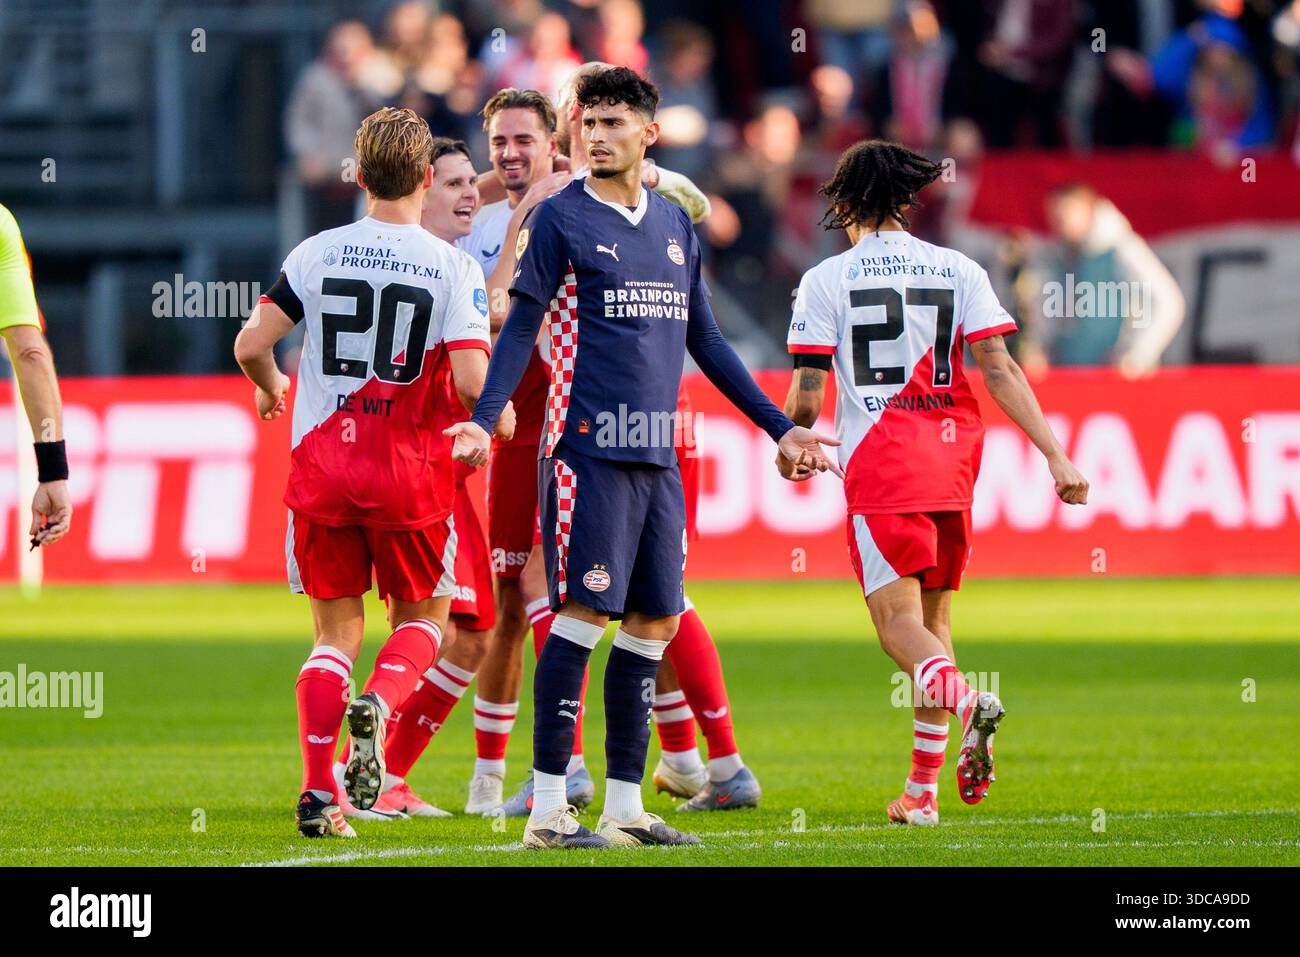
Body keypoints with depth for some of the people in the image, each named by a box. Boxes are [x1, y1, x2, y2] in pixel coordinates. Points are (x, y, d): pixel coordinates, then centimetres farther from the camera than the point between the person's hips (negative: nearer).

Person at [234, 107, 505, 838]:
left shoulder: (316, 254, 0)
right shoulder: (454, 268, -7)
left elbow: (251, 345, -2)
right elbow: (472, 382, -16)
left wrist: (270, 388, 20)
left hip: (322, 467, 2)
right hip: (412, 475, -2)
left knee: (337, 630, 12)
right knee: (422, 616, 17)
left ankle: (319, 792, -2)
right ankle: (379, 706, -15)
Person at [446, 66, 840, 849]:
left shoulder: (674, 226, 16)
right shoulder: (561, 219, -1)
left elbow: (705, 343, 22)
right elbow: (521, 329, -4)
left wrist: (781, 429, 23)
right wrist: (482, 423, -18)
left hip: (657, 454, 6)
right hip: (588, 447, -6)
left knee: (654, 622, 6)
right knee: (585, 612, -10)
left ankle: (625, 805, 12)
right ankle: (549, 807, -8)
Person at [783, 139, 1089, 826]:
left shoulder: (825, 280, 0)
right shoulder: (958, 271, 6)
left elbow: (808, 393, -3)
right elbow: (999, 370, -3)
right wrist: (1056, 456, -4)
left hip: (876, 462, -4)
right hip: (949, 457, 4)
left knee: (899, 622, -7)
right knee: (932, 620, 14)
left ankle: (964, 700, -39)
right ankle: (923, 788, 12)